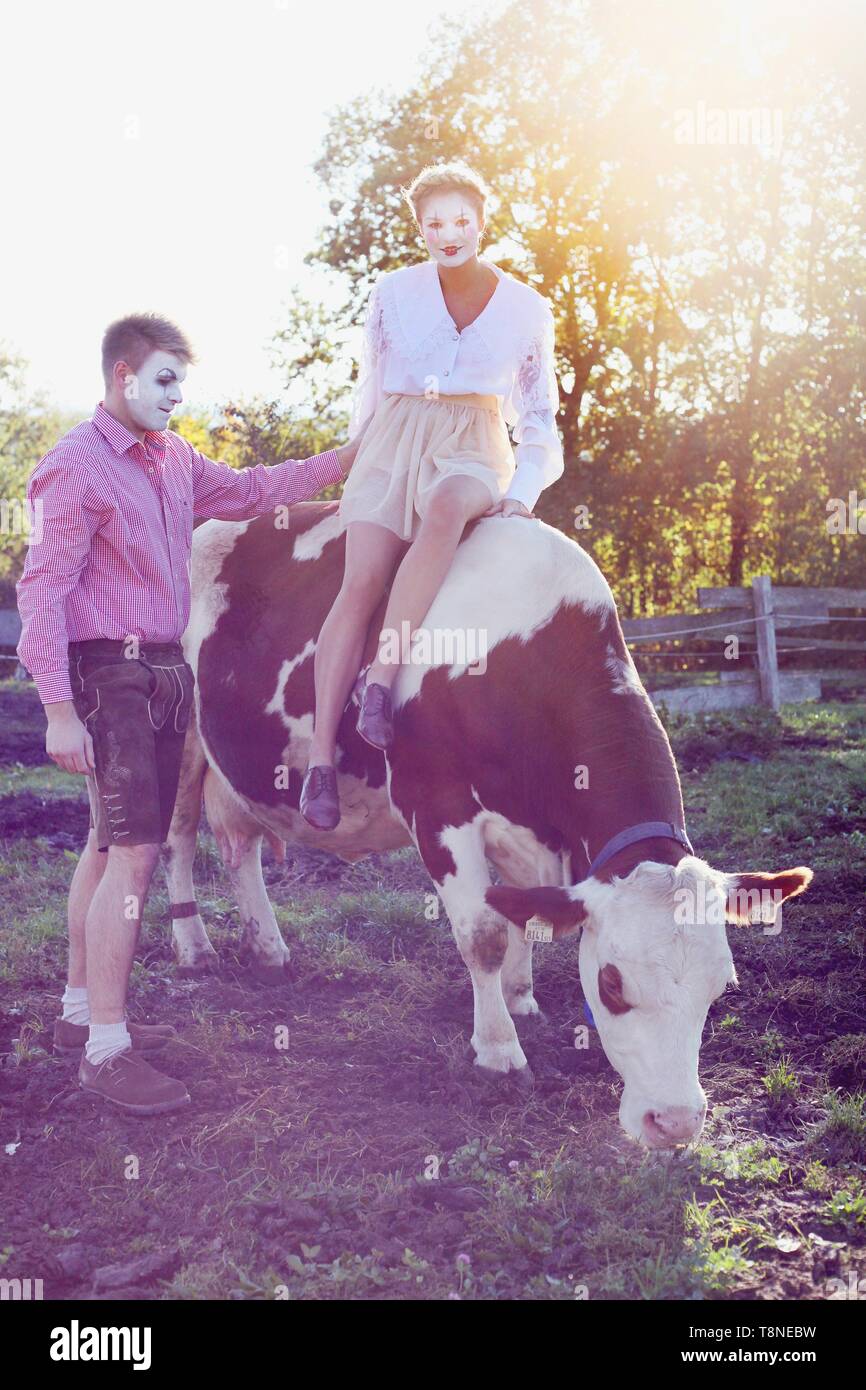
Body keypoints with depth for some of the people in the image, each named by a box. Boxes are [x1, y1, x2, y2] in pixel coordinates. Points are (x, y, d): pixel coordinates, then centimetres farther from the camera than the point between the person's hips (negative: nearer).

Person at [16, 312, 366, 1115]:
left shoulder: (172, 460, 13)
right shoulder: (76, 468, -11)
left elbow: (251, 490, 26)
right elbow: (43, 589, -14)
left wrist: (350, 459, 19)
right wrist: (58, 711, -20)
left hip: (163, 672, 9)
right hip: (109, 673, -9)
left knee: (111, 842, 14)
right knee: (134, 850, -12)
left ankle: (81, 1013, 26)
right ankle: (106, 1050, -5)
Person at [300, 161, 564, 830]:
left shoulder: (528, 309, 7)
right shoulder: (393, 293, 7)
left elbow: (539, 419, 12)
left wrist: (520, 495, -1)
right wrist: (365, 467, 21)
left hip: (472, 451, 0)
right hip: (395, 443, 1)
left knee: (445, 511, -39)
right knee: (361, 583, -21)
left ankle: (381, 678, -38)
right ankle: (321, 756, -23)